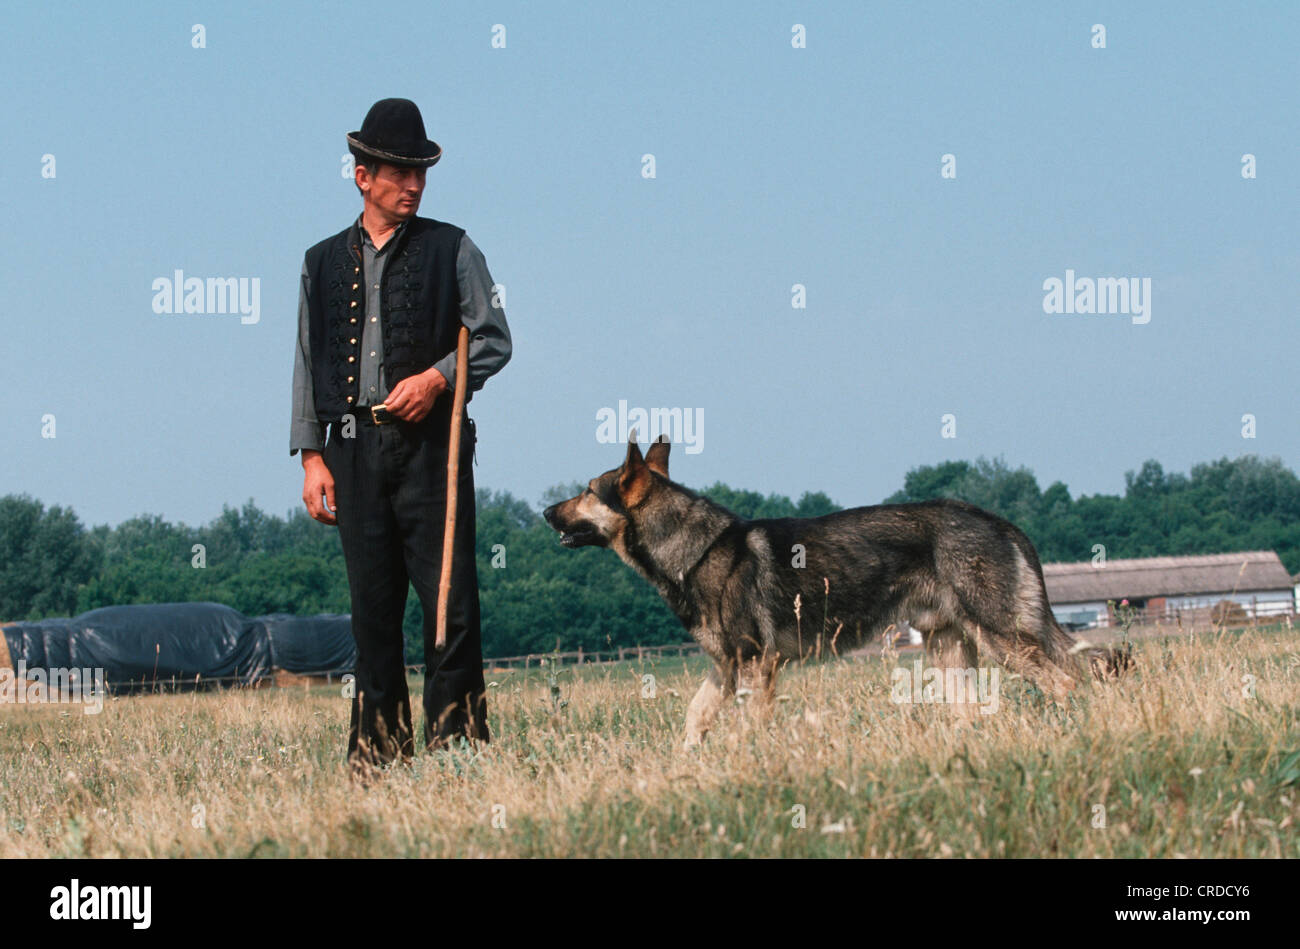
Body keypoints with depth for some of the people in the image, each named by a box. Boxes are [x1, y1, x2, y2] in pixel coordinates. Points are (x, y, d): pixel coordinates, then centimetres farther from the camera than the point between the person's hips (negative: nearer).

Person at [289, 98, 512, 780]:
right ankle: (377, 748, 10)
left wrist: (437, 377, -12)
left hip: (430, 443, -2)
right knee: (372, 606, 5)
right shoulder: (324, 262, 14)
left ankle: (455, 740, -3)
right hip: (353, 448, 2)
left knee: (450, 603, -7)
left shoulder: (451, 250, 7)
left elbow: (494, 341, 6)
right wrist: (311, 455, 7)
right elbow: (308, 363, 15)